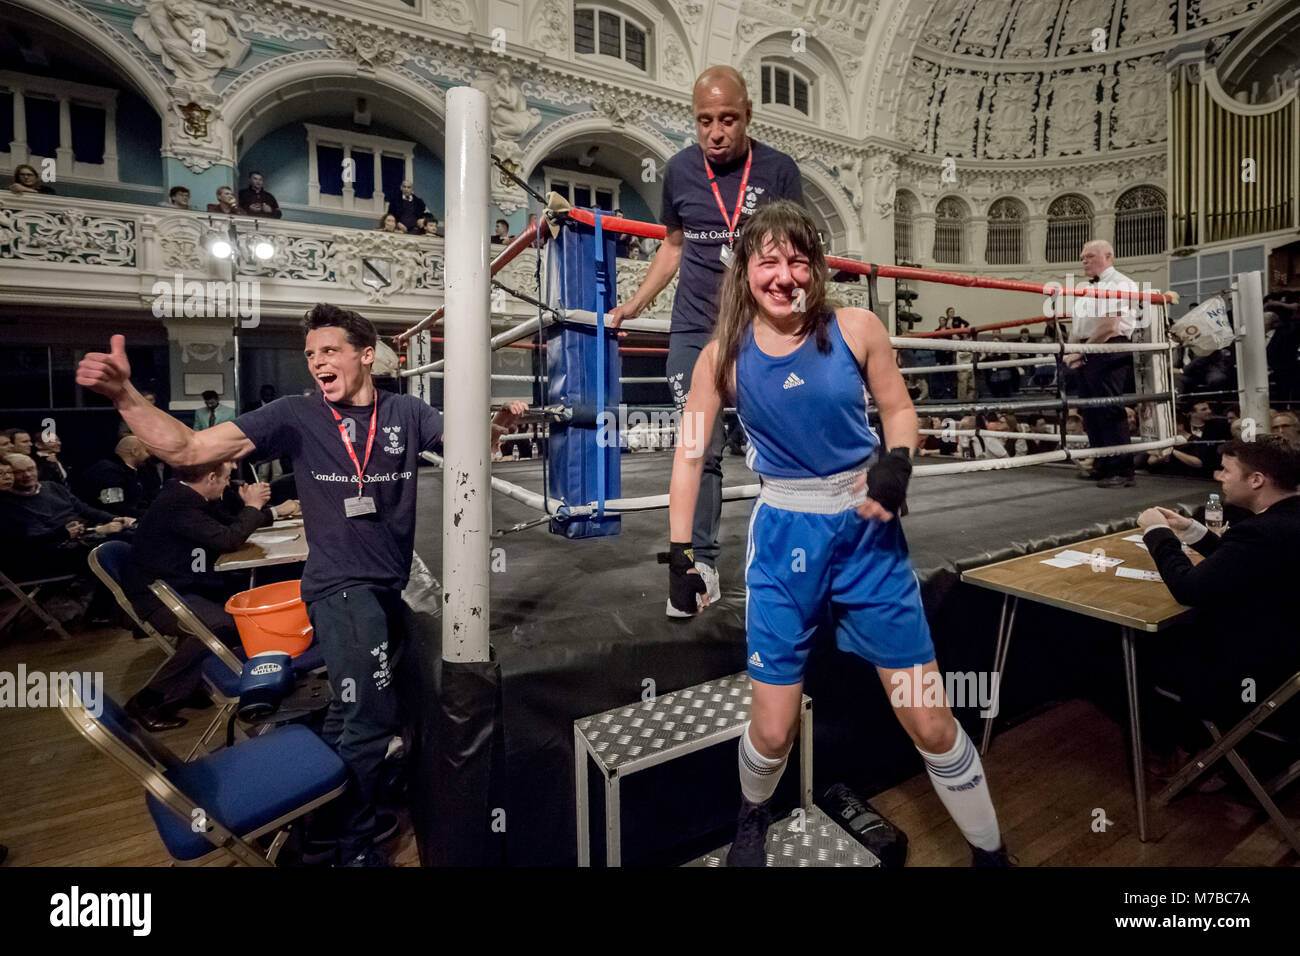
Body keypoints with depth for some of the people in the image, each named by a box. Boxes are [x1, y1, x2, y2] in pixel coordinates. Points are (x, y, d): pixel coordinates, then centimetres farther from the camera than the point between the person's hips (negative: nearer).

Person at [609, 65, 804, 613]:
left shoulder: (777, 170, 2)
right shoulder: (679, 170, 8)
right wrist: (632, 307, 16)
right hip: (694, 331, 1)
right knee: (700, 450, -2)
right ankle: (701, 567, 7)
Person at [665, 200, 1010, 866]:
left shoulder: (857, 329, -4)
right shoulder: (723, 355, -4)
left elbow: (899, 410, 7)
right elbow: (690, 453, -1)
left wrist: (896, 463, -16)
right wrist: (679, 553, -5)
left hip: (868, 532, 1)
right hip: (784, 538, 0)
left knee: (929, 720, 7)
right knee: (773, 729, 6)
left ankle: (990, 850, 36)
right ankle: (753, 817, 42)